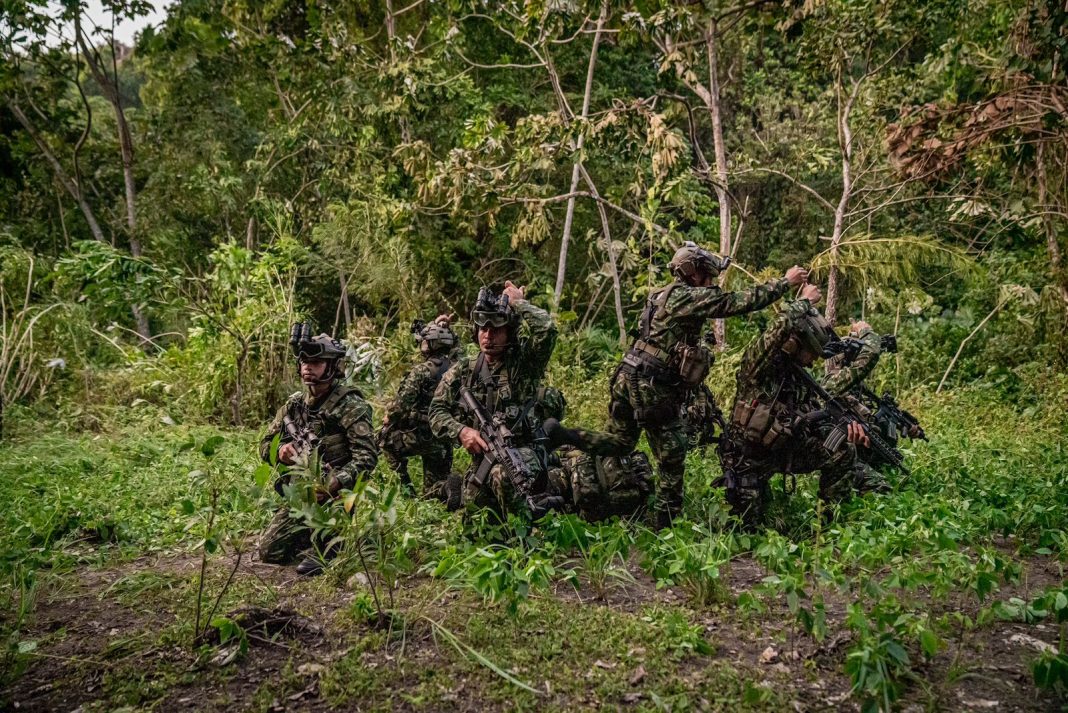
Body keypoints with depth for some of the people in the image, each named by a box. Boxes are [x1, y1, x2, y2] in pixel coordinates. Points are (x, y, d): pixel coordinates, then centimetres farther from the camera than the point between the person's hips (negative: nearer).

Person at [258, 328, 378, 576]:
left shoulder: (350, 405, -15)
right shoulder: (295, 403, 6)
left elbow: (367, 457, -22)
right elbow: (266, 444, 15)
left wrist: (333, 484, -34)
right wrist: (280, 451, -9)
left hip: (337, 493, -6)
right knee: (269, 550, 2)